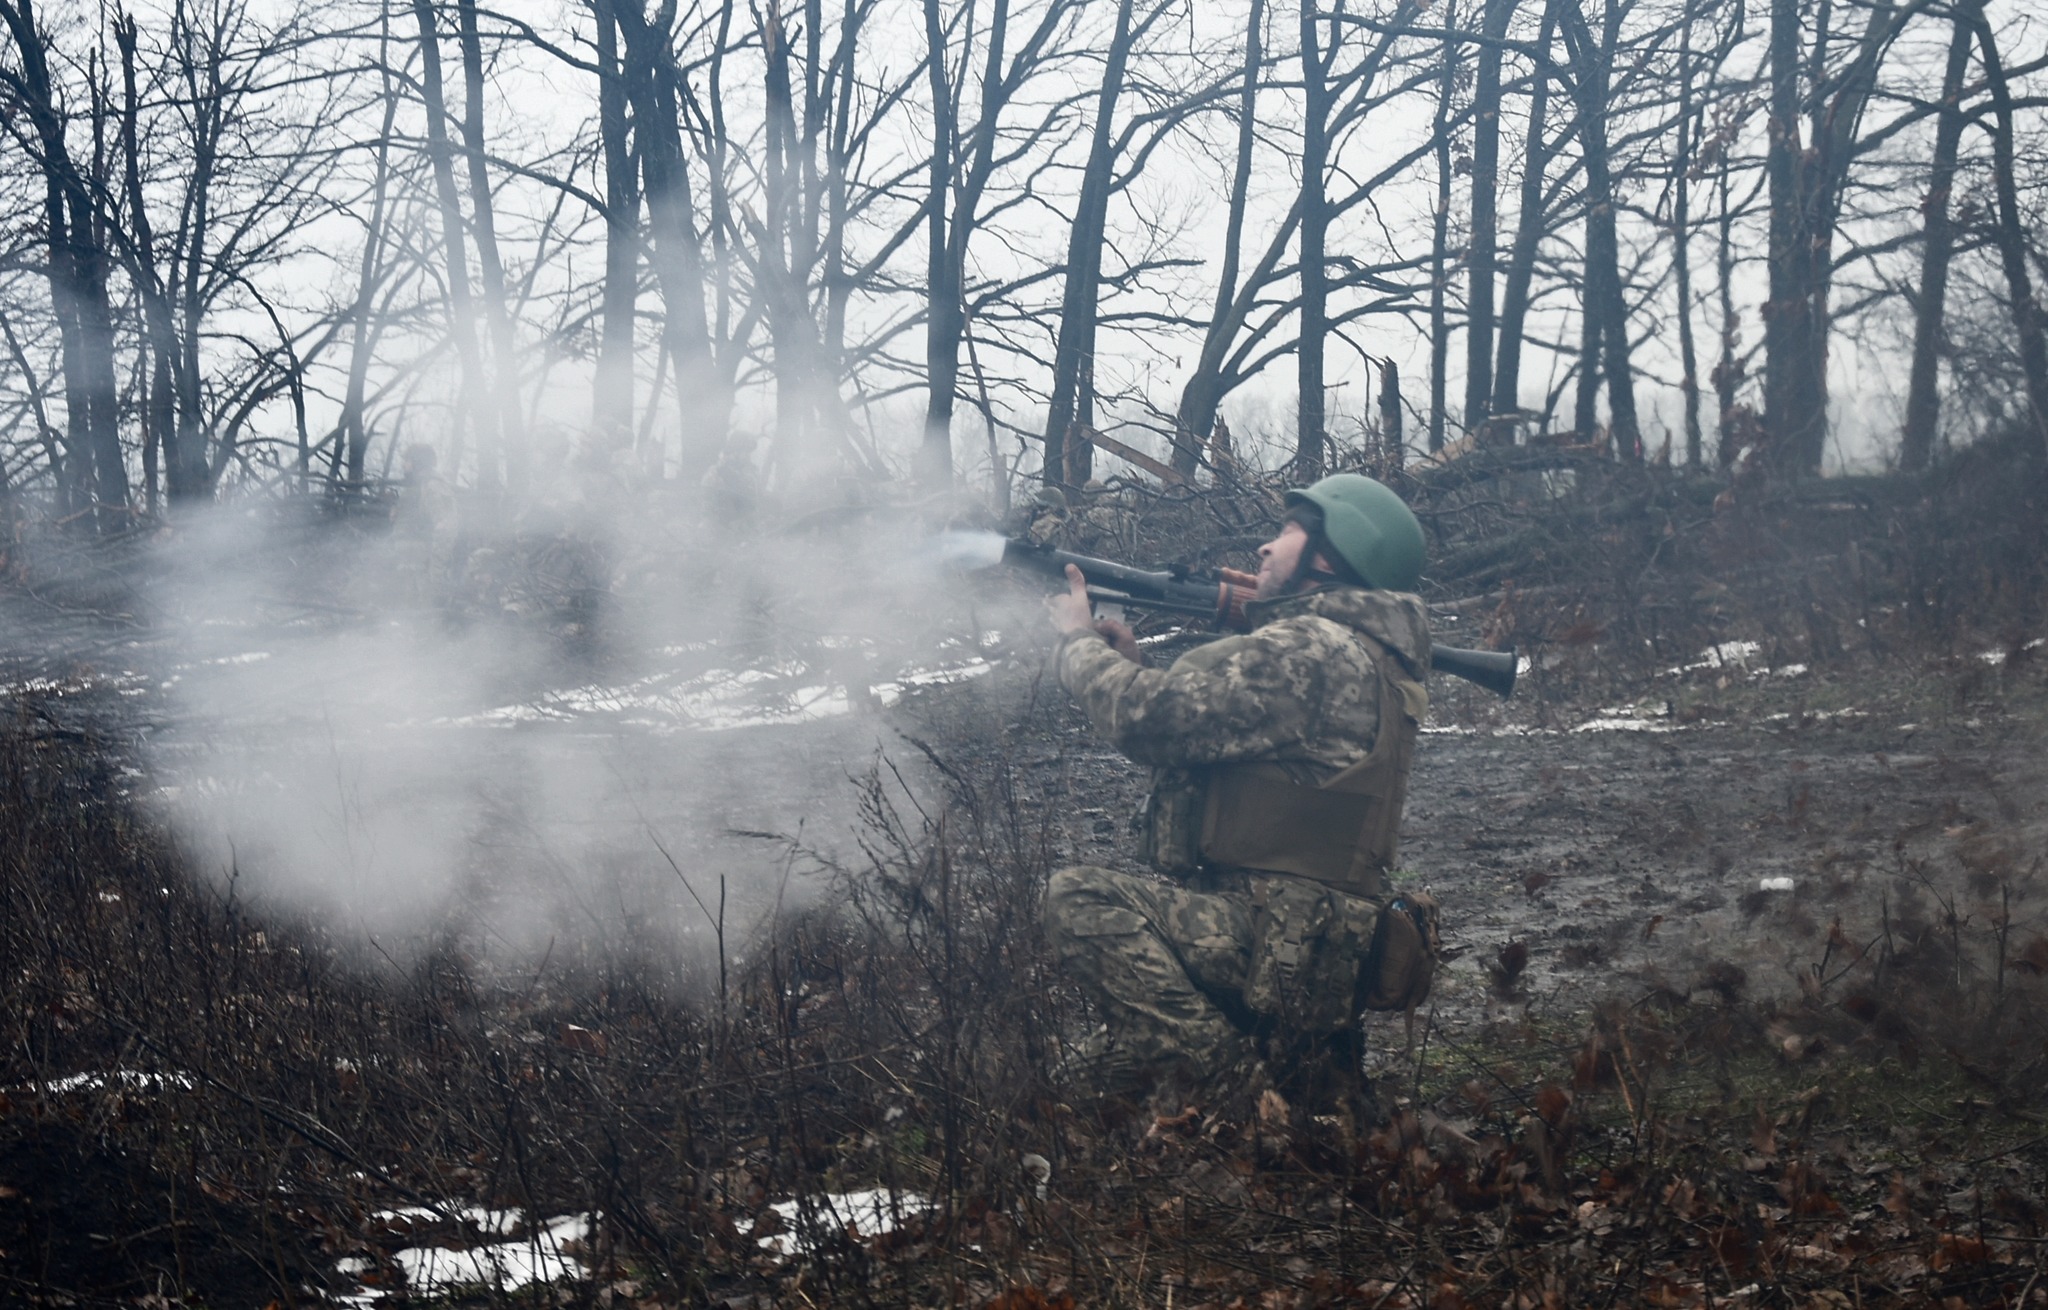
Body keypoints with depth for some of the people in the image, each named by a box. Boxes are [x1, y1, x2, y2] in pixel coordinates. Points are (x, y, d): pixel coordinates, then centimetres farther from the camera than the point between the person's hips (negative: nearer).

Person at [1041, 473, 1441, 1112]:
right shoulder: (1368, 658, 19)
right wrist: (1127, 658, 13)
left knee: (1081, 900, -19)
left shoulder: (1310, 652, -14)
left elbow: (1151, 717, -16)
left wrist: (1079, 640, 2)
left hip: (1285, 949, -10)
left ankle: (1218, 1073, -22)